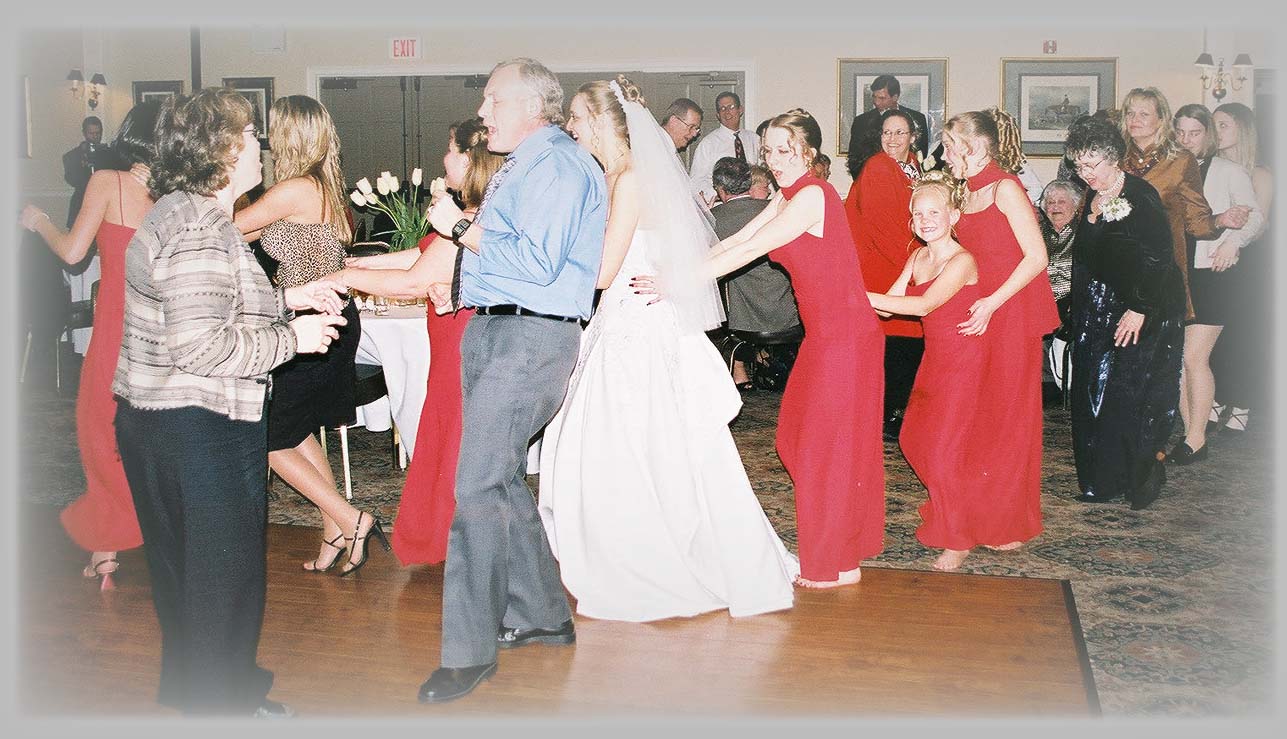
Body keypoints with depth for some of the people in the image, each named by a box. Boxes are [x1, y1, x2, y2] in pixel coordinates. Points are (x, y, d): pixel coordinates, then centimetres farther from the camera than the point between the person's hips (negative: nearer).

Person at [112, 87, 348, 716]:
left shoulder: (182, 213, 13)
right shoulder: (198, 228, -22)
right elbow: (202, 345, -29)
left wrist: (284, 299, 12)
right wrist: (292, 338, -19)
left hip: (159, 422, 11)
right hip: (199, 429, -11)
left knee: (185, 563, 22)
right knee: (224, 564, 5)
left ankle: (189, 684, 40)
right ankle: (221, 700, 21)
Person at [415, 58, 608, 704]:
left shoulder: (558, 166, -12)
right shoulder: (521, 167, 20)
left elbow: (535, 263, -22)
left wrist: (460, 228, -14)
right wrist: (463, 285, 20)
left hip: (529, 339, -11)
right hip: (492, 332, 11)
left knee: (477, 487, -12)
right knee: (502, 479, 15)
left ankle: (470, 650, -6)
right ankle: (541, 615, 27)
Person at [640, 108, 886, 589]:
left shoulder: (813, 196, -17)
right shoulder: (787, 198, 12)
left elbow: (749, 251, -24)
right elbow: (735, 241, 6)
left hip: (844, 336, -10)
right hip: (824, 334, 10)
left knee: (829, 443, 0)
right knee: (799, 437, 15)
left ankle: (837, 564, 14)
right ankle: (843, 542, 30)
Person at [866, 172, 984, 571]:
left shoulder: (962, 261, -17)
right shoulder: (917, 258, 7)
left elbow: (924, 305, -30)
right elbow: (888, 307, 1)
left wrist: (865, 297, -34)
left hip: (961, 361, -8)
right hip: (933, 358, 8)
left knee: (945, 449, -6)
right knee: (913, 439, 15)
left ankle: (960, 540, 10)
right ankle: (945, 505, 39)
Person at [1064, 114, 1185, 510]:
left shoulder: (1141, 196, -14)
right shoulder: (1093, 201, 10)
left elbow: (1158, 258, -17)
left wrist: (1140, 309, -18)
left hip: (1148, 311, -8)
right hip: (1100, 311, 8)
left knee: (1130, 394, -7)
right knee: (1093, 392, 6)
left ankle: (1141, 477, 9)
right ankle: (1101, 480, 15)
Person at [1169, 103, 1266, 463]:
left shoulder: (1230, 172, 2)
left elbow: (1255, 216, -1)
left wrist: (1233, 241, -21)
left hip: (1212, 274, -4)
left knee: (1195, 357, -9)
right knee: (1176, 358, 4)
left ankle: (1196, 440, -1)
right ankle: (1191, 433, 14)